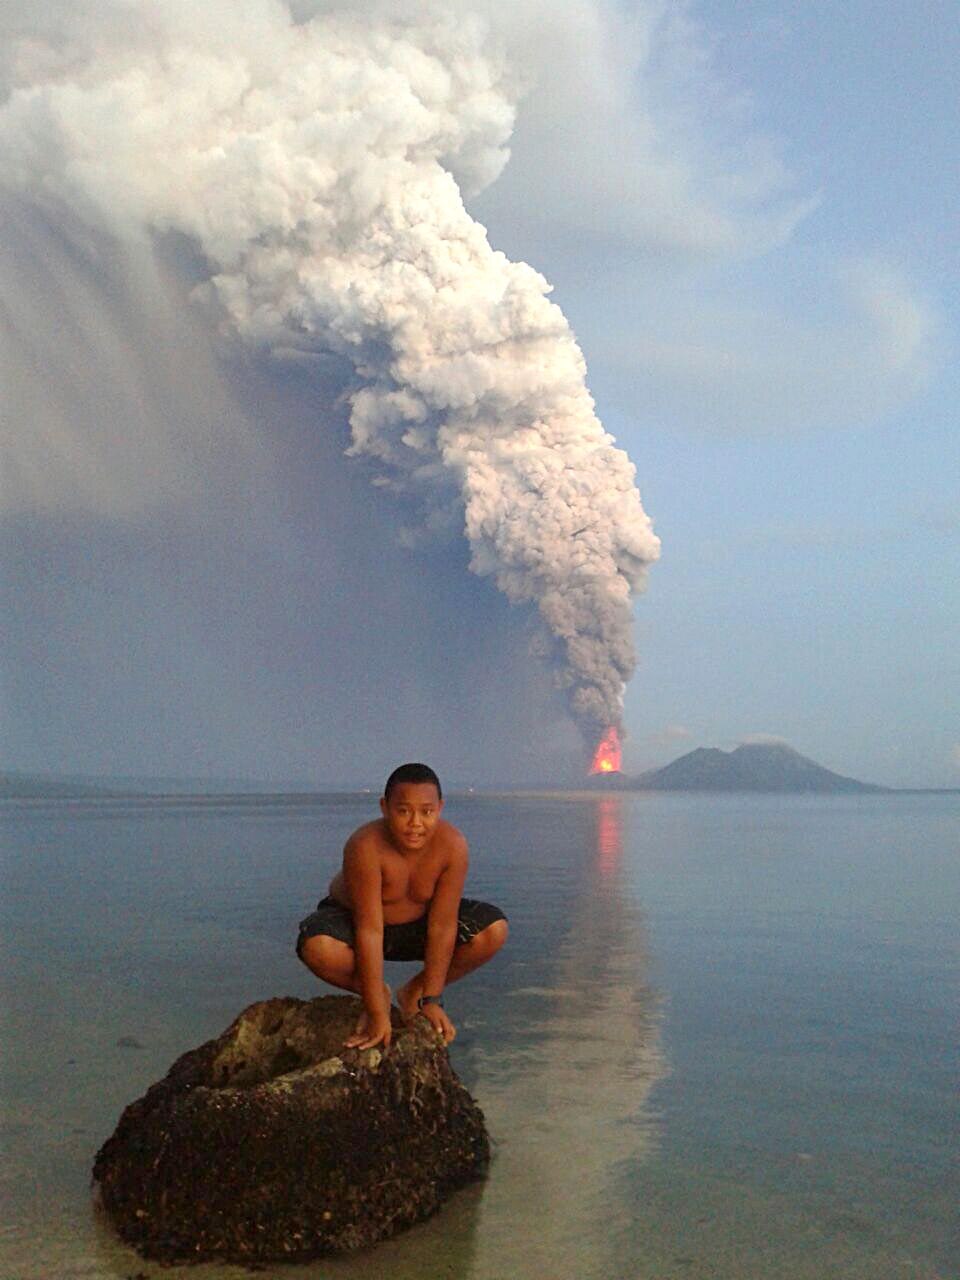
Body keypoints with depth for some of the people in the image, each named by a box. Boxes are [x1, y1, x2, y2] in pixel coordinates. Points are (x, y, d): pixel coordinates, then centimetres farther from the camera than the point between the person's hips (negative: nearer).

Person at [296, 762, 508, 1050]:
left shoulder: (452, 845, -26)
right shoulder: (366, 846, -34)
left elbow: (442, 926, -21)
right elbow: (370, 931, -33)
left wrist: (430, 1000, -20)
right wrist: (377, 1015, -31)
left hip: (417, 923, 3)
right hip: (353, 917, -3)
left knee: (495, 929, -19)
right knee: (317, 948, -36)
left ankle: (416, 992, 4)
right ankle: (377, 996, -2)